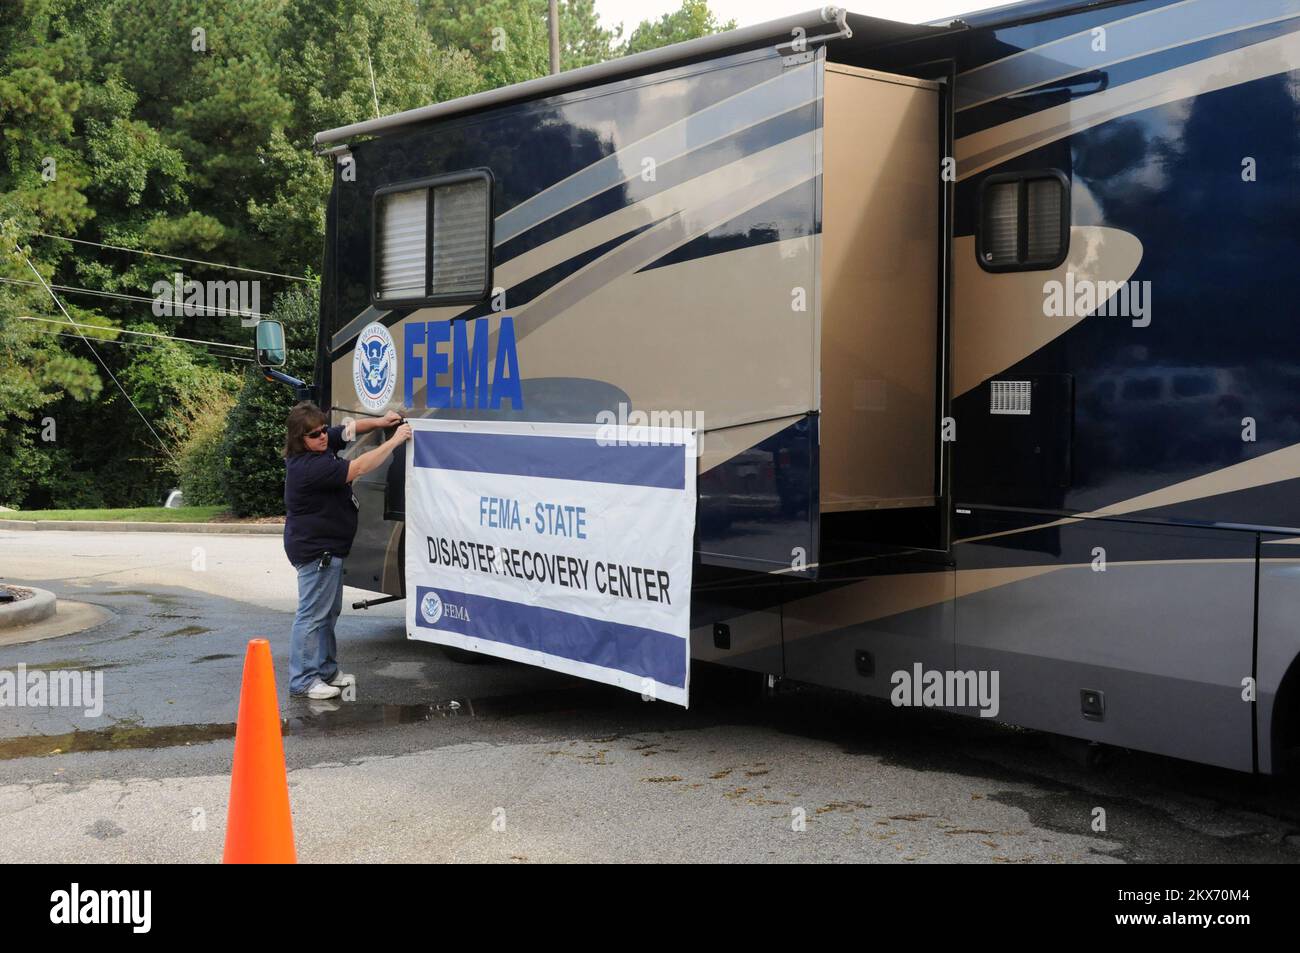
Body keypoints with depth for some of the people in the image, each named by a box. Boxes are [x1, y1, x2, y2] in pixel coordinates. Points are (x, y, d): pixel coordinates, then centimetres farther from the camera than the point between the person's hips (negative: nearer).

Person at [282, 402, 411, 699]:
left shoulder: (320, 445, 2)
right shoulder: (309, 467, -27)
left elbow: (350, 429, 15)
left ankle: (326, 671, 30)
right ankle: (303, 681, 2)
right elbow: (359, 468, -30)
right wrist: (394, 441, -26)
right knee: (312, 614, -5)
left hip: (326, 548, 11)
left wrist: (379, 422, -4)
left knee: (329, 611, 19)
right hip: (315, 549, -11)